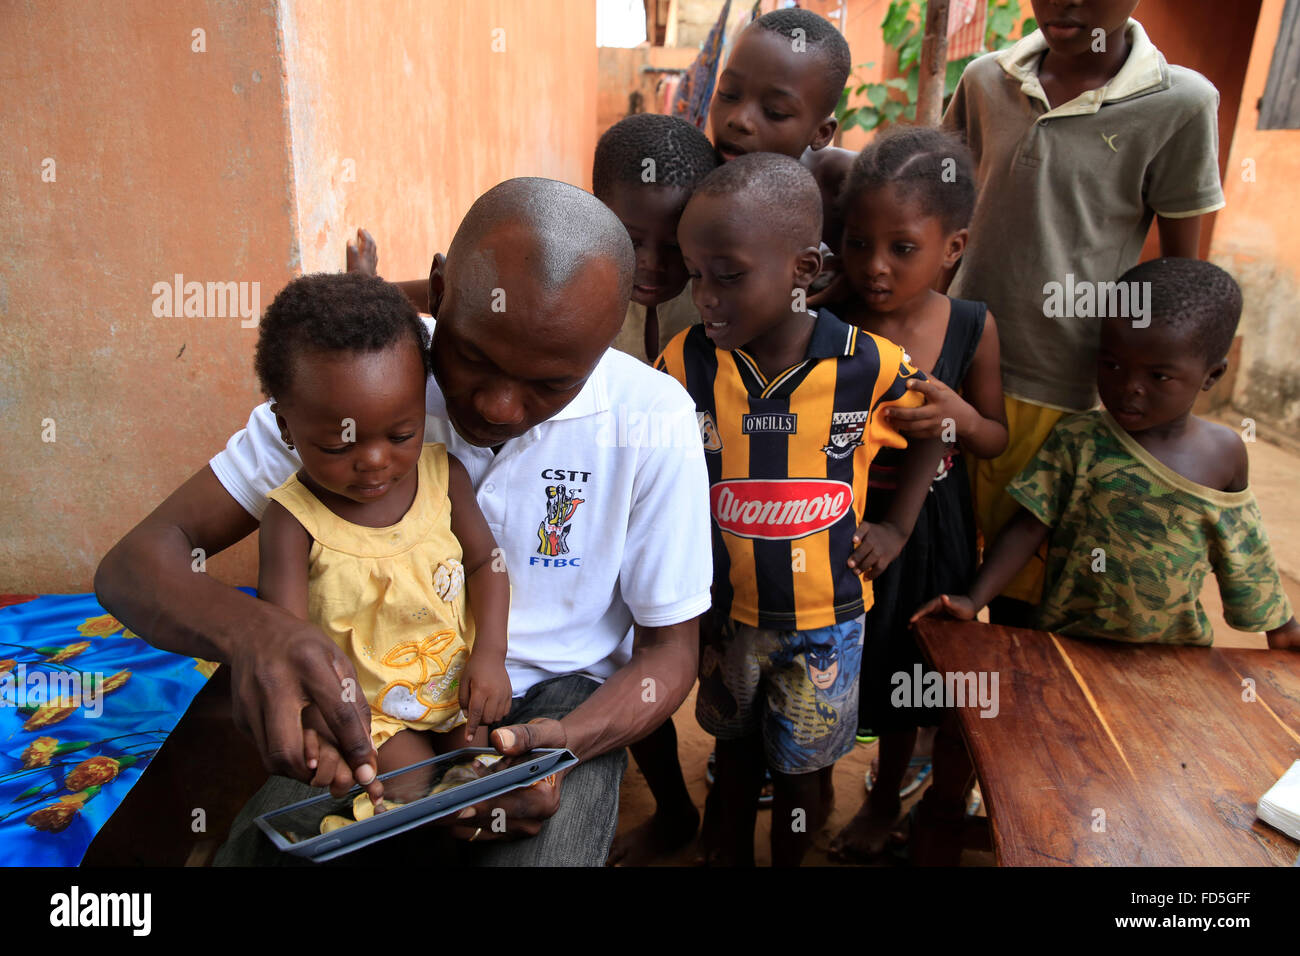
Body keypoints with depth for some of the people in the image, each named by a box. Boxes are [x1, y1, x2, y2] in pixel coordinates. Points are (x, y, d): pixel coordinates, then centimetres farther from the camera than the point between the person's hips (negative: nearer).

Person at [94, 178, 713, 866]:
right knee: (260, 846, -22)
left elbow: (670, 649, -7)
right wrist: (247, 629, -39)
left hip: (558, 702, -1)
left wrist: (565, 744, -28)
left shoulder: (651, 423, -17)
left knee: (540, 850, -30)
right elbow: (135, 561, -15)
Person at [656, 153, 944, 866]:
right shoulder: (687, 362, -15)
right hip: (724, 608, 1)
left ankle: (792, 861, 46)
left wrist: (897, 527, 0)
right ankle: (728, 856, 48)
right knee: (735, 755, 23)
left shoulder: (870, 366, -18)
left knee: (801, 772, 18)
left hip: (824, 620, -1)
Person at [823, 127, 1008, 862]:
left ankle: (887, 799, 51)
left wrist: (963, 419, -21)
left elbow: (997, 440, -1)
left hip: (926, 533, 2)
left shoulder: (972, 328, -12)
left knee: (905, 673, 22)